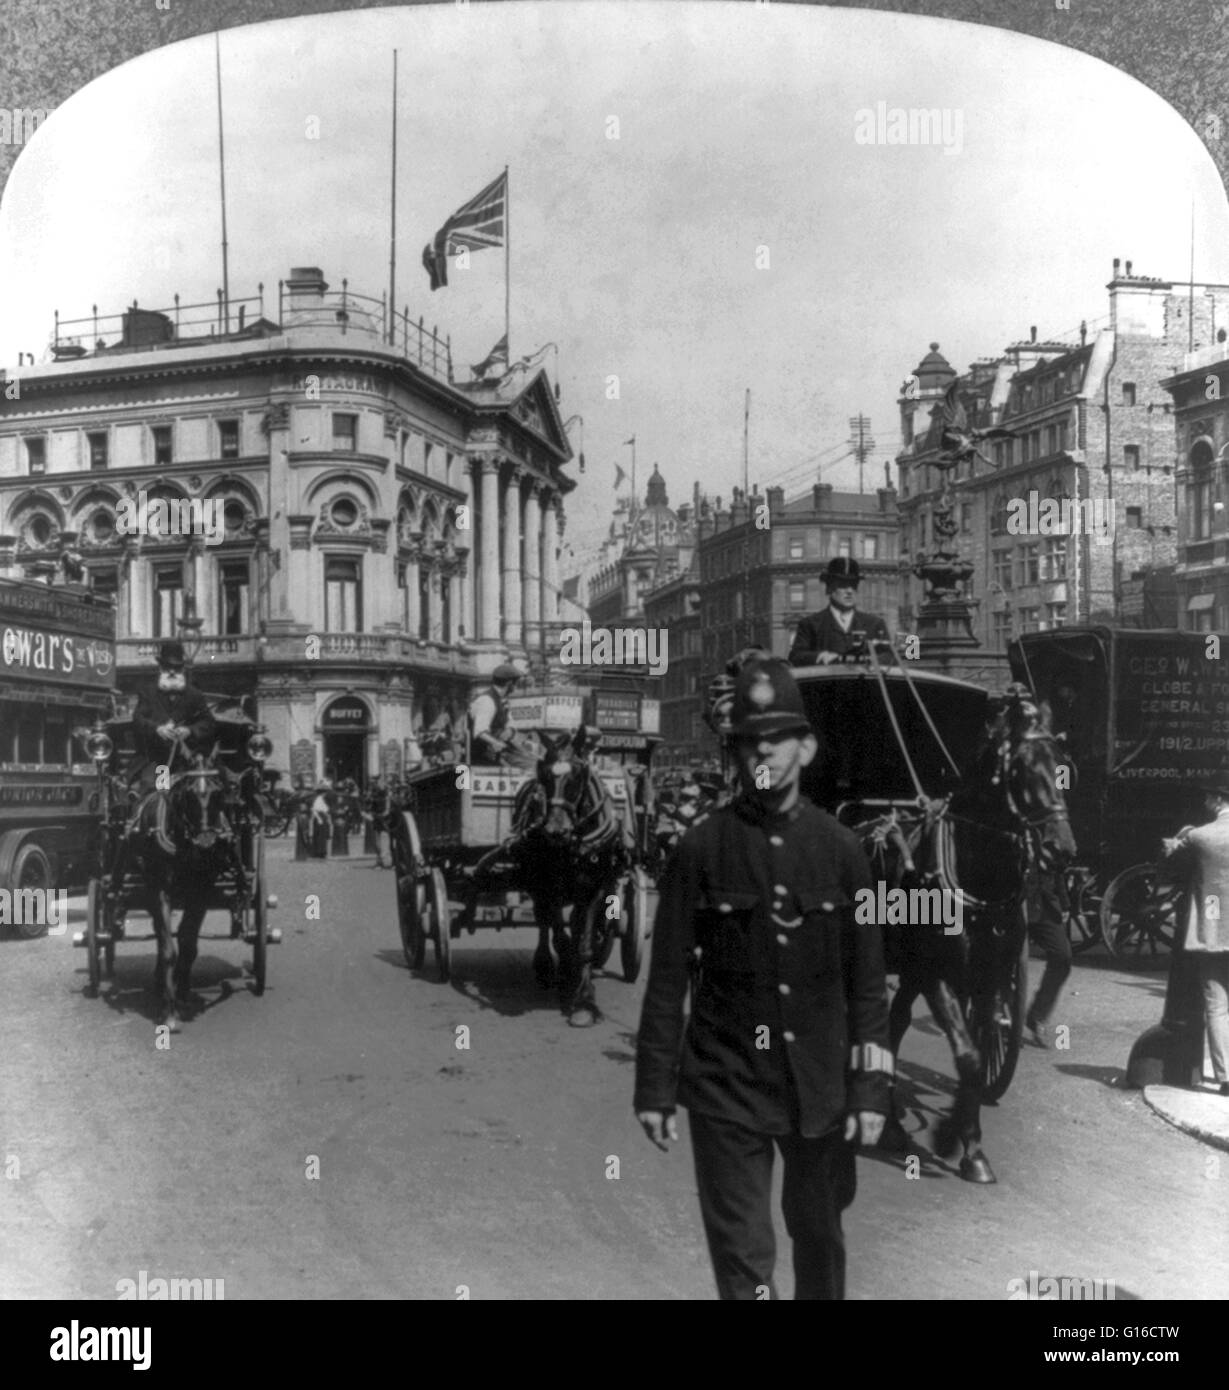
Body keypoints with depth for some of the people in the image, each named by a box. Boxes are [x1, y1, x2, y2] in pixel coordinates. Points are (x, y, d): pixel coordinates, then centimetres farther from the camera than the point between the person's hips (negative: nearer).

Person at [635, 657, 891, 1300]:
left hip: (821, 1089, 2)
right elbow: (667, 979, -2)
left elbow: (868, 982, 2)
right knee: (742, 1256, 0)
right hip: (725, 1086, -2)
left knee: (821, 1237, 19)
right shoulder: (700, 848, -5)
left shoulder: (840, 849, 0)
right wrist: (654, 1090, -3)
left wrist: (869, 1090, -2)